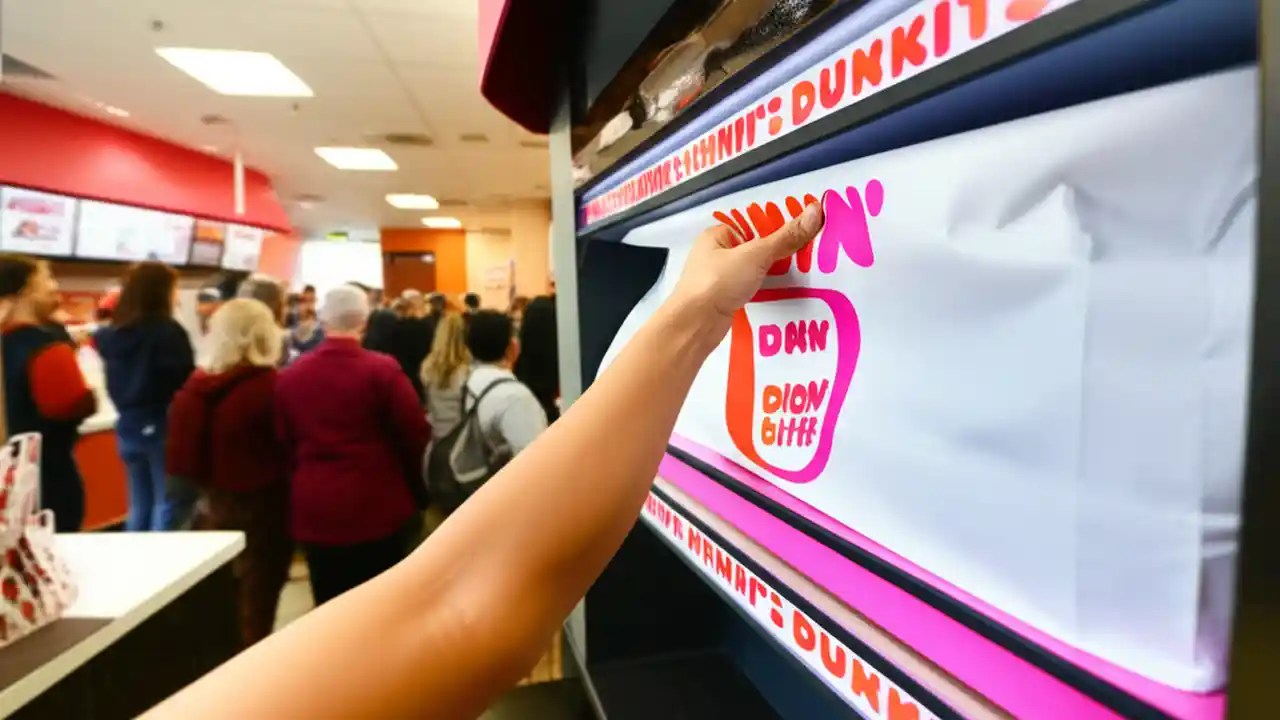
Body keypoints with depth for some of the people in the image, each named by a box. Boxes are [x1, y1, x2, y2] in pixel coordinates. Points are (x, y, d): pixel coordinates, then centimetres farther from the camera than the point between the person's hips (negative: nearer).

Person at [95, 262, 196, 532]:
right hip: (164, 427, -7)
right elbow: (186, 383, -14)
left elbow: (114, 385, 14)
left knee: (139, 506, 16)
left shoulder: (111, 334, 5)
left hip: (129, 428, 7)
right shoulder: (169, 332, -15)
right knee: (170, 505, 1)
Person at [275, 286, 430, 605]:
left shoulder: (290, 375, 0)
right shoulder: (382, 370, -13)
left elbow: (285, 442, 9)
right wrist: (417, 491, 7)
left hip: (315, 510, 4)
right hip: (377, 507, -3)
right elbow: (415, 435, -10)